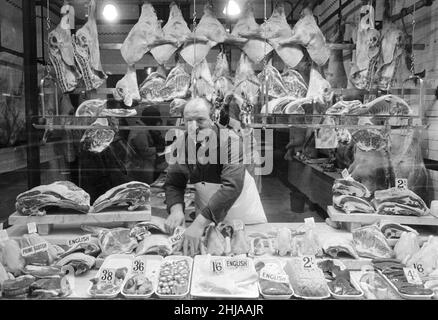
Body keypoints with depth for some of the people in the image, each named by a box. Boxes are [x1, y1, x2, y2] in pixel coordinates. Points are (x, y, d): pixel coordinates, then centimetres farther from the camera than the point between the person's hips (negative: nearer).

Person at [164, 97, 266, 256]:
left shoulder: (229, 140, -27)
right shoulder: (180, 144, -13)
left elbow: (232, 186, -36)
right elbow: (173, 184, -4)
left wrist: (200, 223, -41)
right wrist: (176, 209, -25)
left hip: (241, 207, -3)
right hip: (205, 211, 3)